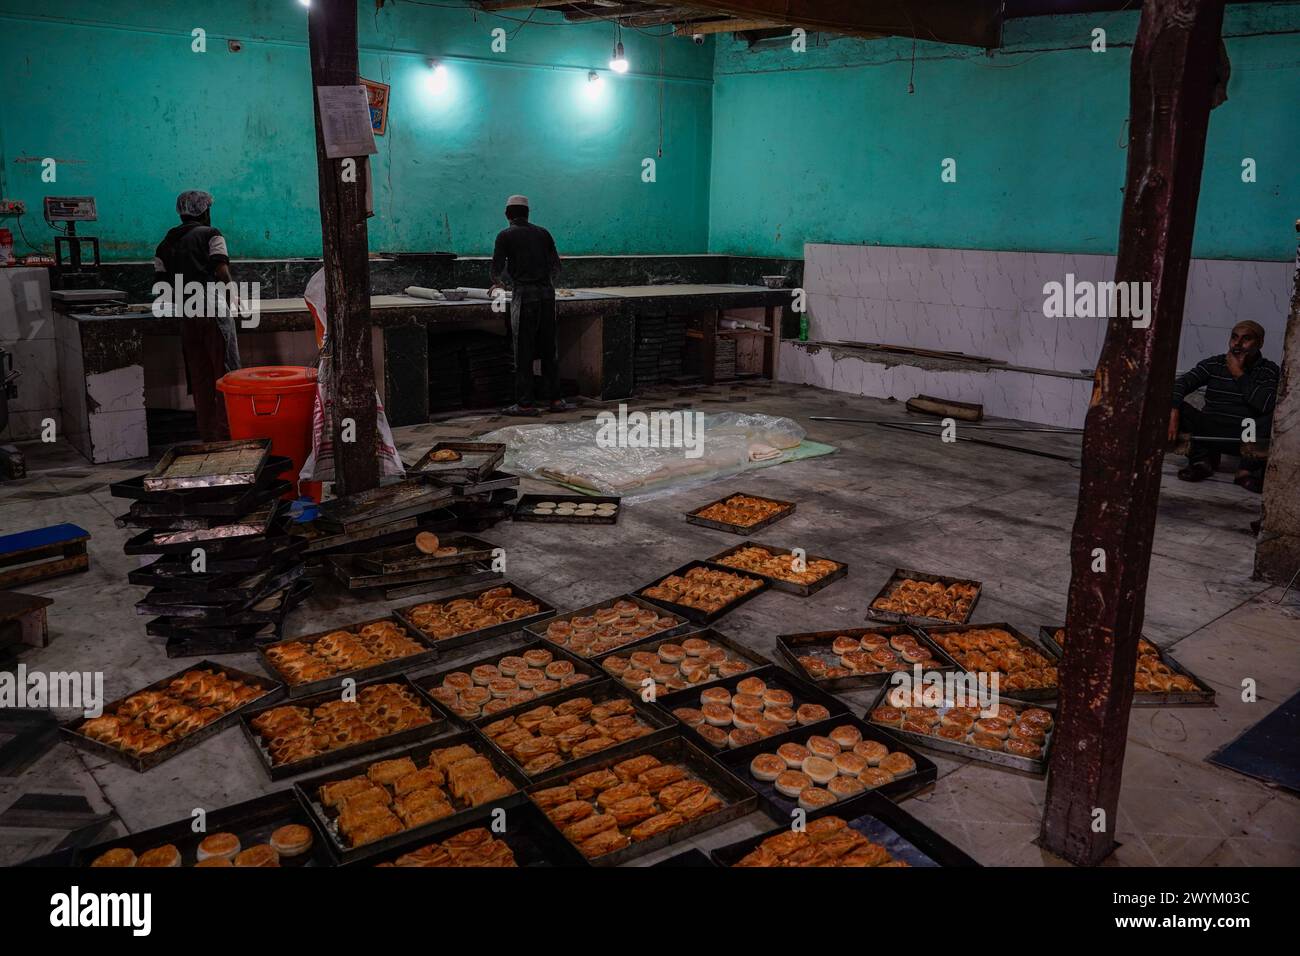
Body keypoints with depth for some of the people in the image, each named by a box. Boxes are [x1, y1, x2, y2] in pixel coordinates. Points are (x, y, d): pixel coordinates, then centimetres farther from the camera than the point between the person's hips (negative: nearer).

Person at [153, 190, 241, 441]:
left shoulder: (165, 244, 20)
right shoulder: (210, 234, 5)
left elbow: (161, 283, 14)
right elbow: (222, 272, -8)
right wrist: (231, 297, 6)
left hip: (186, 315, 5)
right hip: (214, 310, -5)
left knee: (200, 376, 9)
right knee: (226, 372, -3)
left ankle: (207, 435, 12)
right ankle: (225, 433, -8)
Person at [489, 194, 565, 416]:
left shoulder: (505, 235, 1)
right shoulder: (542, 233, 13)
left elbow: (497, 268, 3)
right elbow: (556, 266, 15)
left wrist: (497, 283, 25)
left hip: (524, 294, -4)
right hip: (547, 293, 4)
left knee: (524, 350, 0)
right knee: (549, 348, 9)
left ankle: (525, 403, 1)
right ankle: (555, 399, 12)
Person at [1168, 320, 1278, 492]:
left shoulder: (1270, 371, 2)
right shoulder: (1213, 364, 7)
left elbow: (1266, 405, -18)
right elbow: (1181, 383, -9)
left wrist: (1239, 374, -9)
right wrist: (1173, 413, -28)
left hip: (1246, 437, -1)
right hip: (1209, 431, 2)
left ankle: (1248, 469, -16)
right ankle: (1203, 459, -19)